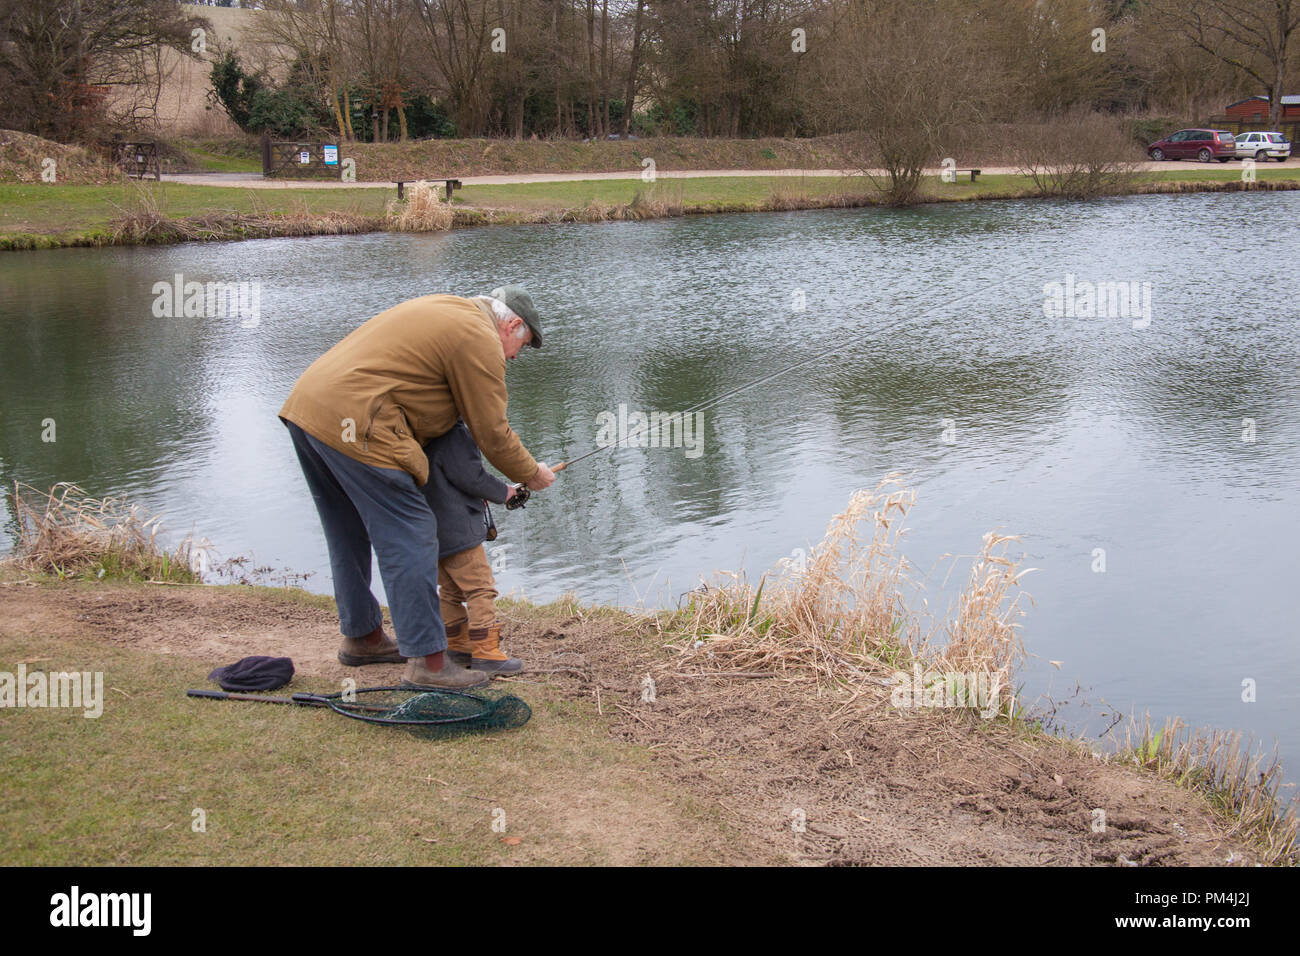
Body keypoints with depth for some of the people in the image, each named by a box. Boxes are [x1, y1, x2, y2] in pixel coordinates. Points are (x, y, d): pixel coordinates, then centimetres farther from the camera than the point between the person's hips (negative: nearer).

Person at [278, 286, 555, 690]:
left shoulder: (442, 309, 23)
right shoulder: (479, 341, -6)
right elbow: (493, 432, -3)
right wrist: (531, 474, 13)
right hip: (353, 425, -10)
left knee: (350, 535, 22)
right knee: (409, 540, -5)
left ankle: (362, 637, 36)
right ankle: (427, 662, -3)